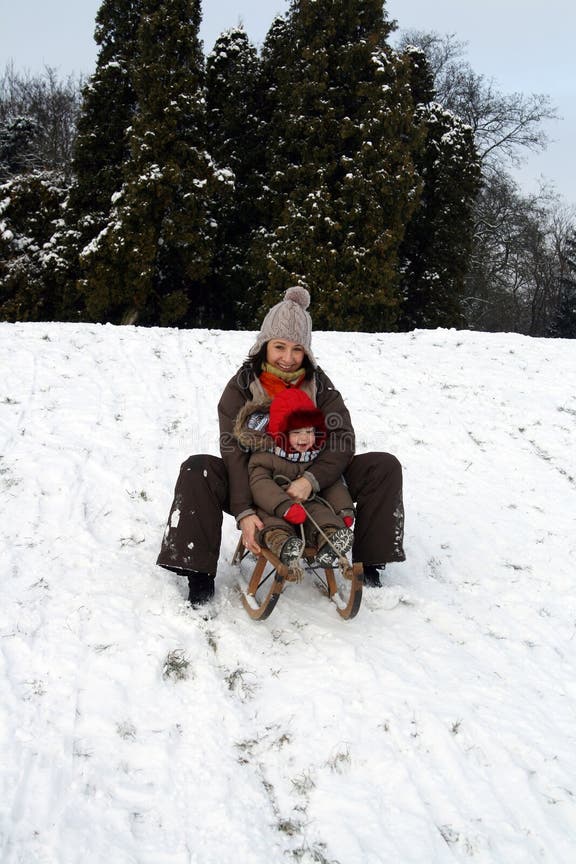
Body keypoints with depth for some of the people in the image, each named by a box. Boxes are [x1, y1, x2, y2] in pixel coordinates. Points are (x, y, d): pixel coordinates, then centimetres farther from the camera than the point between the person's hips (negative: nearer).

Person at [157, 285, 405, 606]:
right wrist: (244, 512, -33)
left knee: (385, 467, -15)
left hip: (307, 486, 2)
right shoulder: (242, 386, -10)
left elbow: (343, 439, -16)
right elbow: (234, 451, -19)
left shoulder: (319, 385, -5)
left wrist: (311, 480, -35)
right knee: (197, 469, -29)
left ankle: (368, 565, -6)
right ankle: (200, 576, -23)